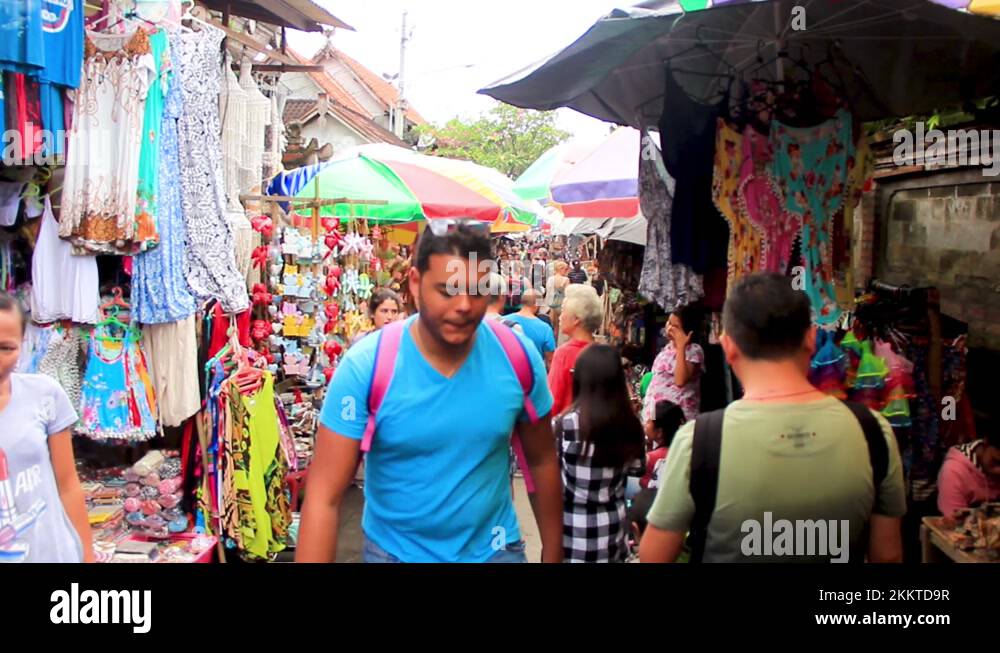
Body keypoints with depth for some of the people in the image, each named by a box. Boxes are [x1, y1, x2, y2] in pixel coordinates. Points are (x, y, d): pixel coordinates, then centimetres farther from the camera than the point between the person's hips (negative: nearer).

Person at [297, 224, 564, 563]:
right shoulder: (364, 366, -21)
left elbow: (542, 461, 1)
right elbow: (323, 498, -21)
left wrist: (553, 552, 7)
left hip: (494, 548, 1)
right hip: (394, 550, -1)